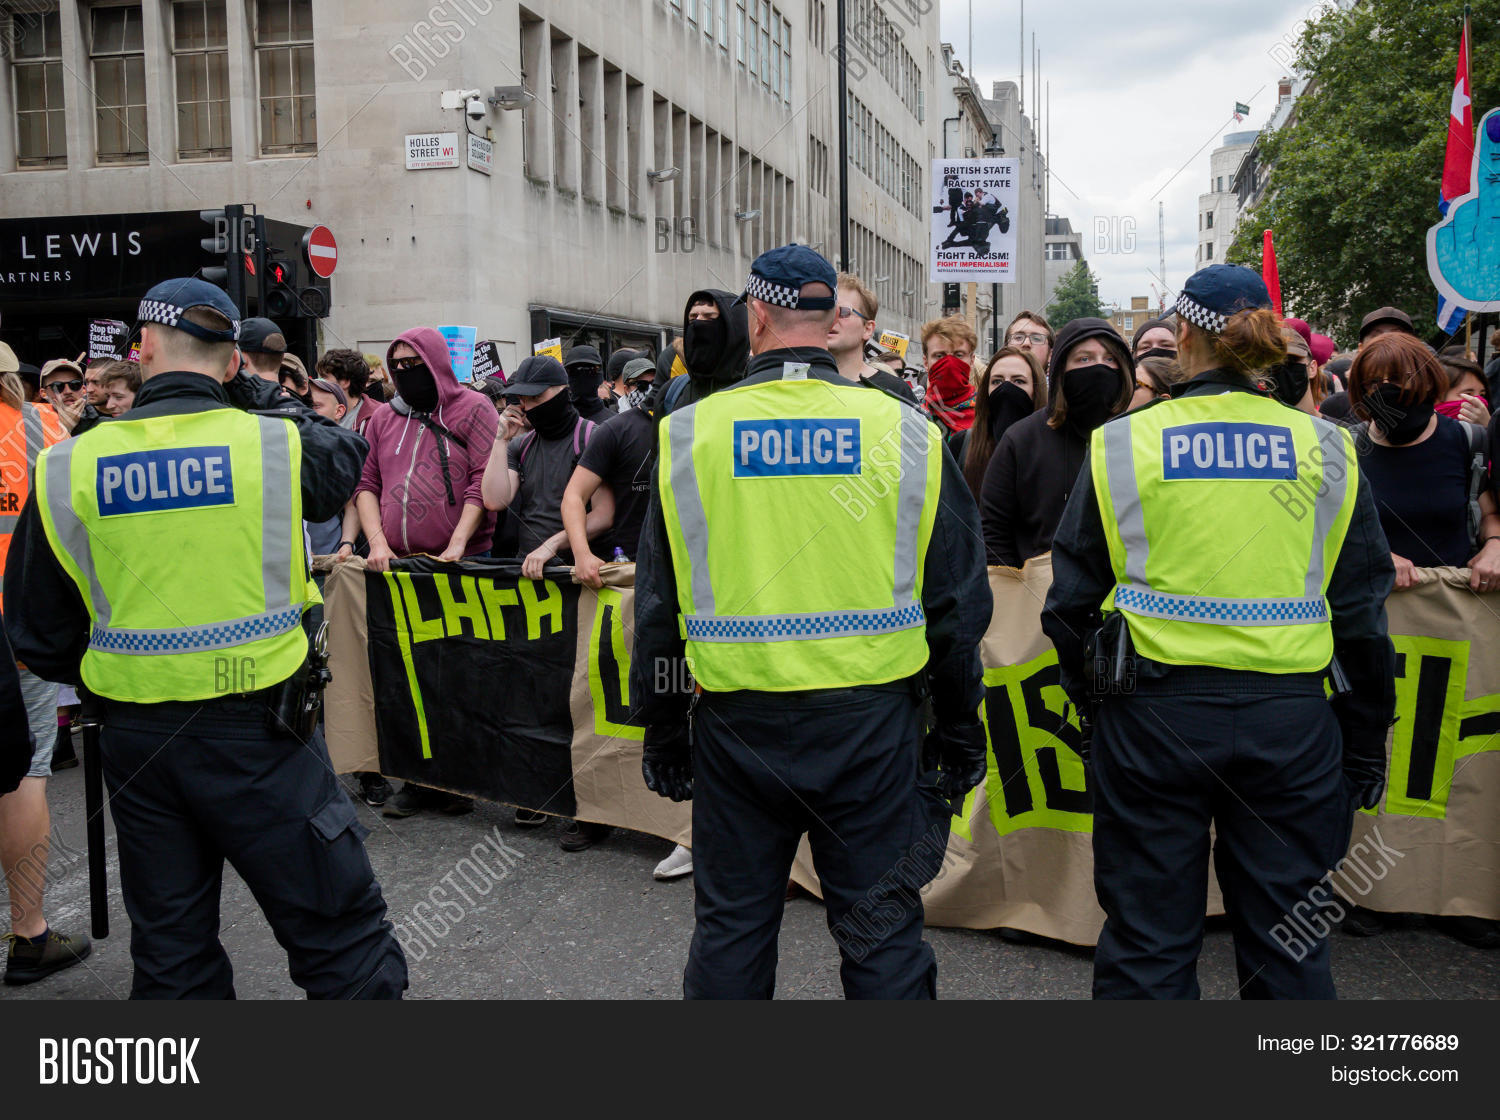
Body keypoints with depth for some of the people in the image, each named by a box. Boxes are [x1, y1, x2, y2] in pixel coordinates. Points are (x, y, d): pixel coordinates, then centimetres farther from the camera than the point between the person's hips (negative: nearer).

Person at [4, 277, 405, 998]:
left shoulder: (68, 467, -2)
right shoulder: (275, 442, -10)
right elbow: (345, 460, 15)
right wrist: (258, 395, 20)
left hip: (135, 740, 3)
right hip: (258, 733, -3)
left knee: (172, 954, 18)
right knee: (342, 940, 7)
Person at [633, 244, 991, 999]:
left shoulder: (688, 435, -3)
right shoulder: (906, 433, -3)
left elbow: (659, 609, 2)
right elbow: (958, 602, 1)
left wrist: (663, 735, 13)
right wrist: (961, 732, 12)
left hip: (738, 721, 1)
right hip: (871, 719, 0)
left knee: (730, 927, 16)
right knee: (881, 933, 12)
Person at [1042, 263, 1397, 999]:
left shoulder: (1120, 445, -2)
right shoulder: (1324, 449, 2)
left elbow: (1072, 599, 1)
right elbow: (1361, 608, 6)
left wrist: (1089, 702, 16)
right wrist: (1366, 740, 15)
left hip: (1154, 713, -1)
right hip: (1290, 717, 2)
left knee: (1148, 941, 10)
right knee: (1286, 936, 14)